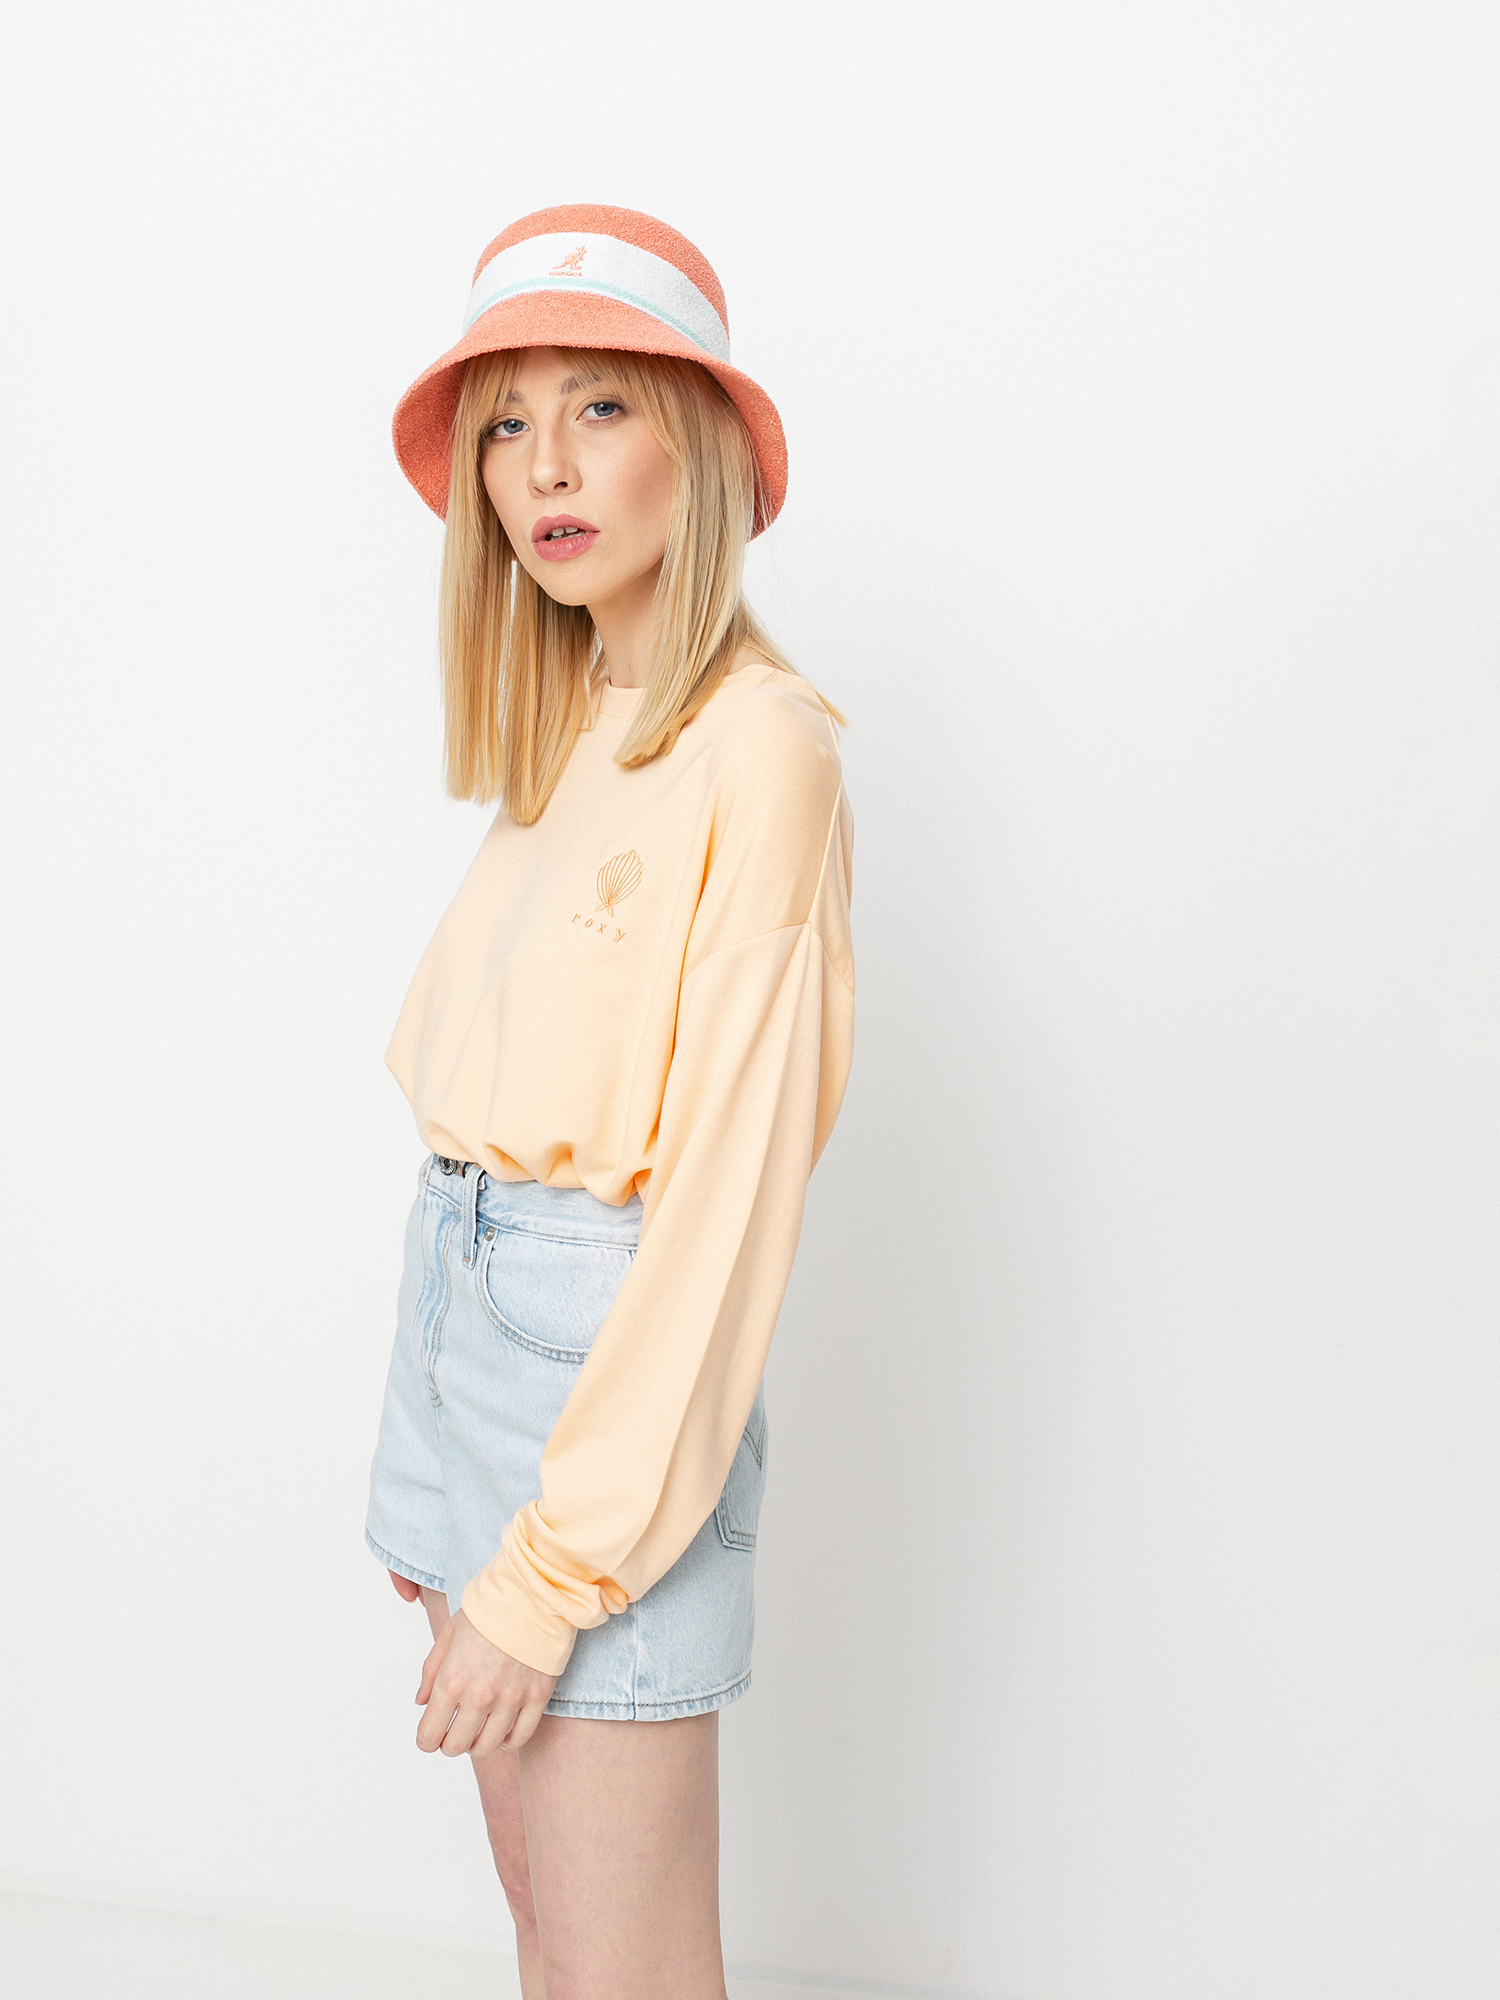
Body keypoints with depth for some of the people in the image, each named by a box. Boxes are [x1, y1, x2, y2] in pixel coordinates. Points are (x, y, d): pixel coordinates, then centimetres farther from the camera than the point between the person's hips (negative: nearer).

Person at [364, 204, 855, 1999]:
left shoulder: (756, 744, -15)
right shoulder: (565, 733, 11)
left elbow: (731, 1181, -19)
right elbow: (482, 1098, 11)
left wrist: (551, 1566, -17)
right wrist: (434, 1501, 13)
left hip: (616, 1342, -8)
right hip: (465, 1292, 8)